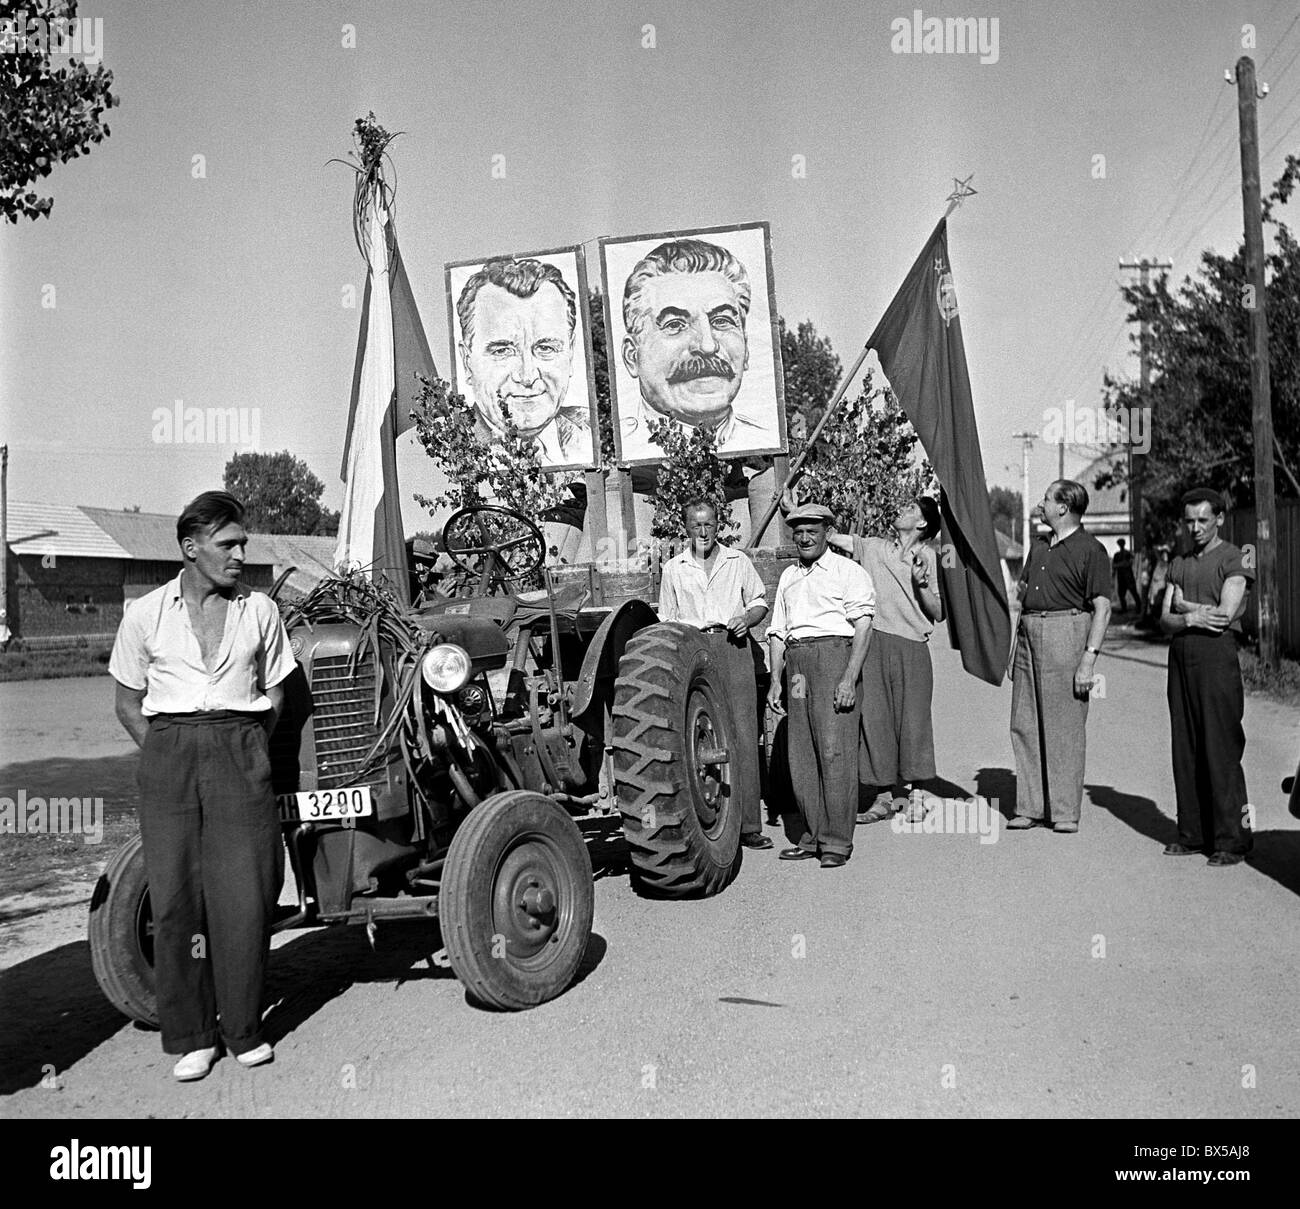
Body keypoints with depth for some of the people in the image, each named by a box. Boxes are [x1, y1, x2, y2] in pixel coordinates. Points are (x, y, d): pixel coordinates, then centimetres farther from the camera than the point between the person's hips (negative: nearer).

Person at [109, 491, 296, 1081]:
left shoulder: (259, 611, 6)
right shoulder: (146, 614, 4)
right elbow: (128, 705, 11)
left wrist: (246, 753, 8)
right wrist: (168, 758, 3)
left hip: (240, 752, 0)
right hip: (168, 754, 0)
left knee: (244, 893, -4)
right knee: (175, 895, -1)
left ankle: (244, 1029, 10)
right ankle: (190, 1036, 11)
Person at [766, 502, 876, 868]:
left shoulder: (848, 571, 3)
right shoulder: (788, 577, 22)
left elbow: (863, 628, -6)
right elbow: (777, 632, 21)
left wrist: (849, 678, -15)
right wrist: (776, 680, 11)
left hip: (835, 654, -6)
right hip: (796, 663, 6)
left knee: (835, 751, -9)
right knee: (800, 755, 5)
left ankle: (837, 841, -5)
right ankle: (812, 836, 13)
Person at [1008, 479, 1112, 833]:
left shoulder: (1090, 550, -5)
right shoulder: (1039, 547, 19)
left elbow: (1102, 608, -10)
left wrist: (1089, 658, -17)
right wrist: (1016, 646, 14)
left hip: (1067, 634, -7)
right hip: (1028, 634, 7)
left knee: (1065, 728, -4)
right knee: (1024, 725, 6)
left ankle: (1065, 811, 3)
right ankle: (1029, 807, 12)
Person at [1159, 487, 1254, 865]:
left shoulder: (1234, 559, 0)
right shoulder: (1179, 564, 19)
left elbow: (1224, 616, -12)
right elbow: (1165, 620, 11)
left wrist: (1184, 606, 1)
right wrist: (1192, 617, -9)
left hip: (1217, 655, -6)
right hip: (1180, 656, 6)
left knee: (1222, 749, -7)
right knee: (1185, 749, 6)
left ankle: (1231, 838, -2)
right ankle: (1193, 833, 12)